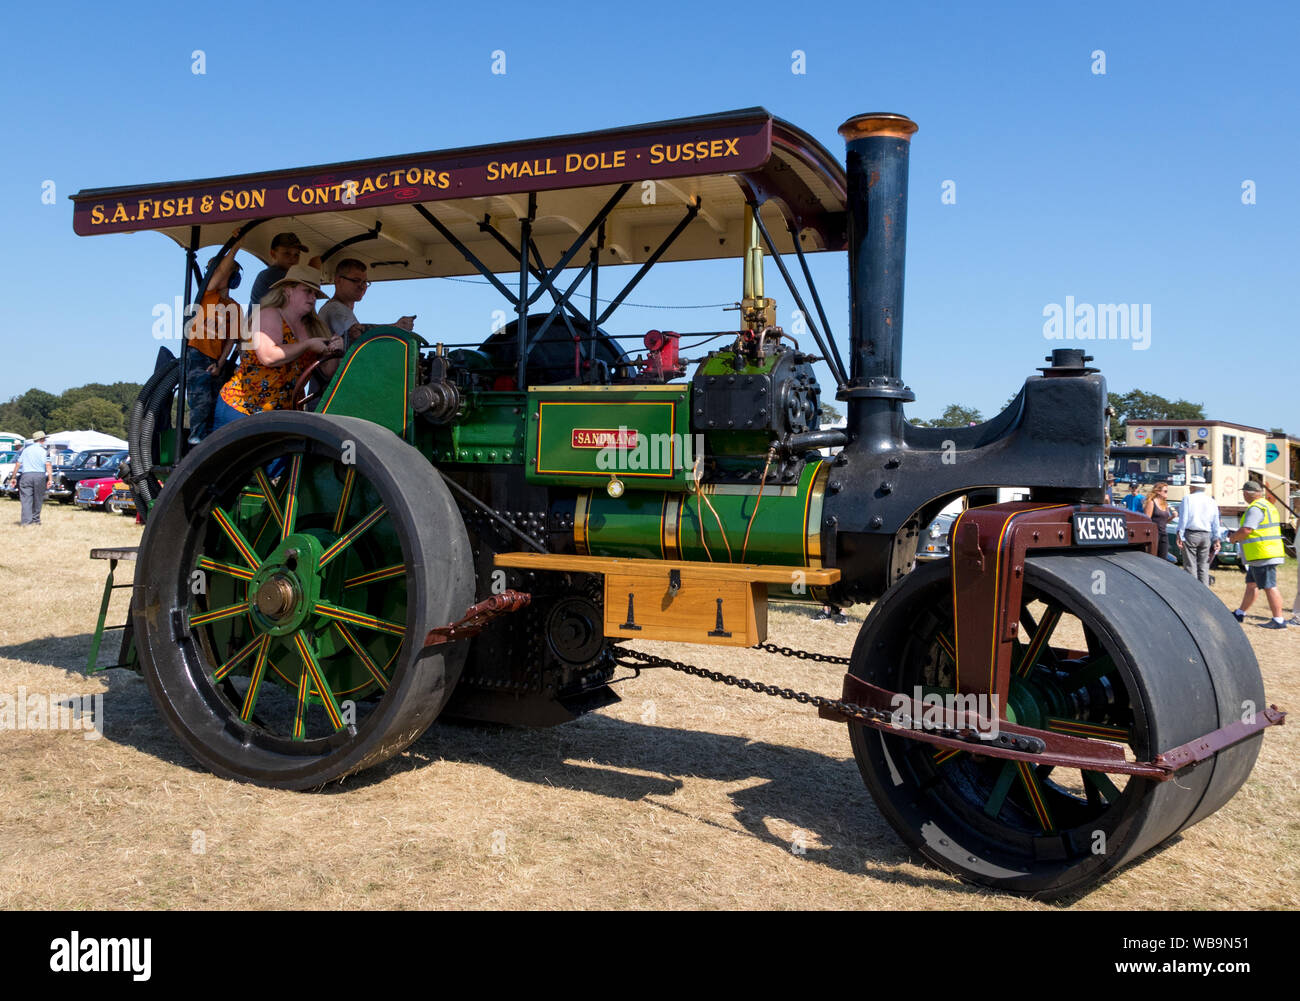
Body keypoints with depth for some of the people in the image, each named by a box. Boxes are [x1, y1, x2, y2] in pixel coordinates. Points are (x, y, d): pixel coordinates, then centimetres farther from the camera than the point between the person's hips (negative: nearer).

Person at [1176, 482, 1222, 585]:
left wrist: (1179, 535, -8)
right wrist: (1216, 539, 14)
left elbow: (1183, 519, -8)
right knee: (1204, 566, 8)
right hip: (1206, 536, 4)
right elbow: (1216, 523, 12)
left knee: (1190, 566, -2)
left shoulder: (1188, 498, -3)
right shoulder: (1212, 501, 12)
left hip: (1190, 534, -4)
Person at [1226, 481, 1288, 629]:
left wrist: (1233, 537, -2)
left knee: (1270, 587, -9)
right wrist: (1237, 535, 20)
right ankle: (1240, 614, 26)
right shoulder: (1267, 506, 19)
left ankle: (1278, 620, -9)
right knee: (1251, 584, 17)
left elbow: (1245, 531, -22)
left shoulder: (1255, 508, -15)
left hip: (1263, 555, -11)